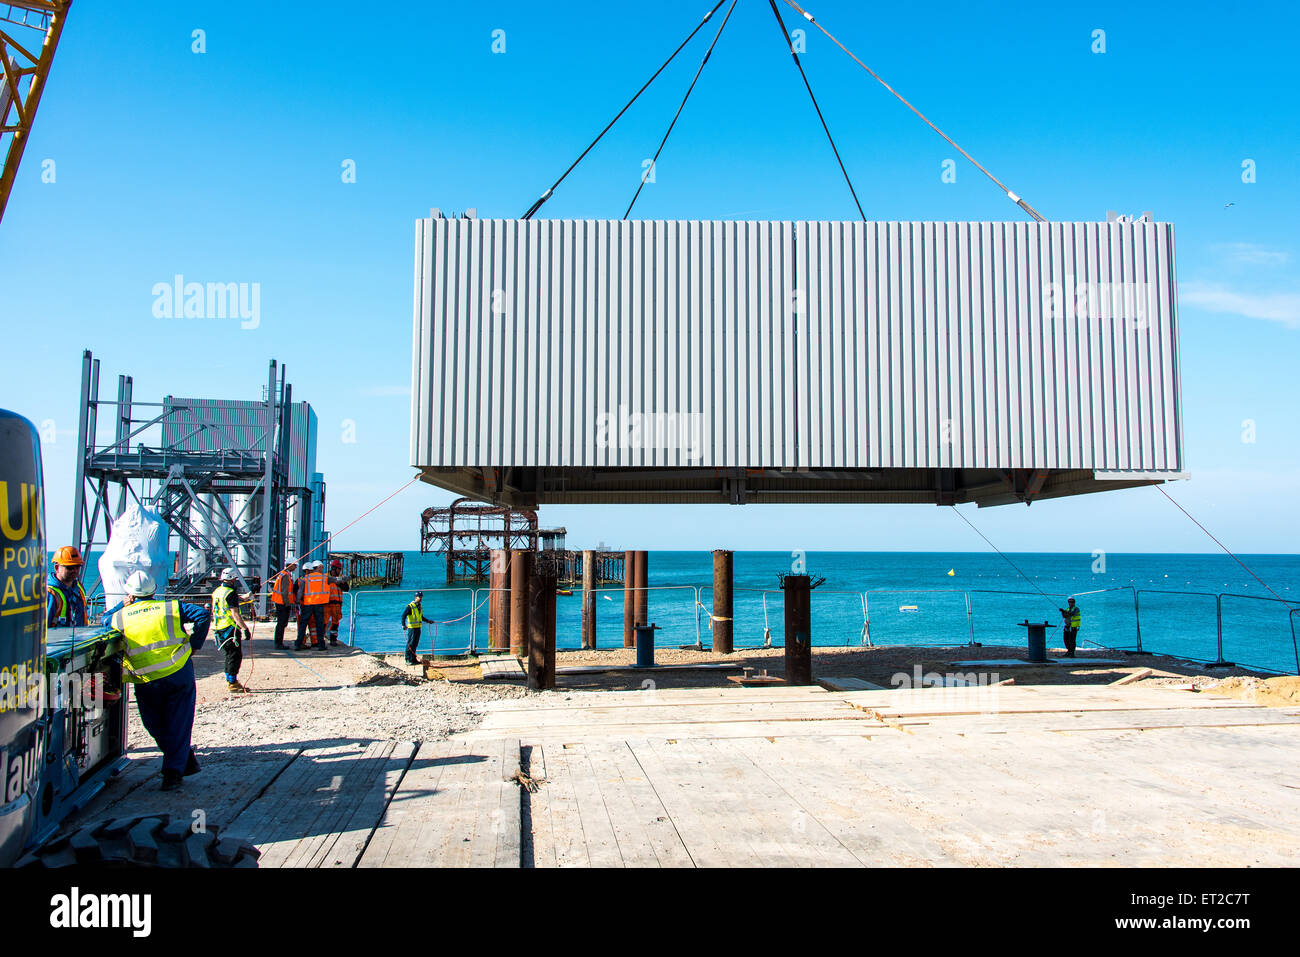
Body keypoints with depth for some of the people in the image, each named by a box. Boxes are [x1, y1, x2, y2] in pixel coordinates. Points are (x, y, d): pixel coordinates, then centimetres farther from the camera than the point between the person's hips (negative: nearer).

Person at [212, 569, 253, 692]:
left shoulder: (217, 591, 12)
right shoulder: (231, 593, -16)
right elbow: (235, 614, -22)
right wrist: (245, 628, -22)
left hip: (219, 628, 9)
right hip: (230, 628, -9)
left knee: (230, 655, 18)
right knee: (235, 656, -4)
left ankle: (230, 680, 23)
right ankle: (232, 684, -3)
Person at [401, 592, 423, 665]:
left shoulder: (420, 606, 13)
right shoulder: (410, 606, -11)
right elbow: (403, 616, -19)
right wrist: (403, 625, -30)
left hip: (418, 628, 7)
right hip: (412, 627, -7)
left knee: (415, 644, 11)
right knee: (410, 644, -5)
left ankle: (413, 659, 17)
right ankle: (408, 660, -2)